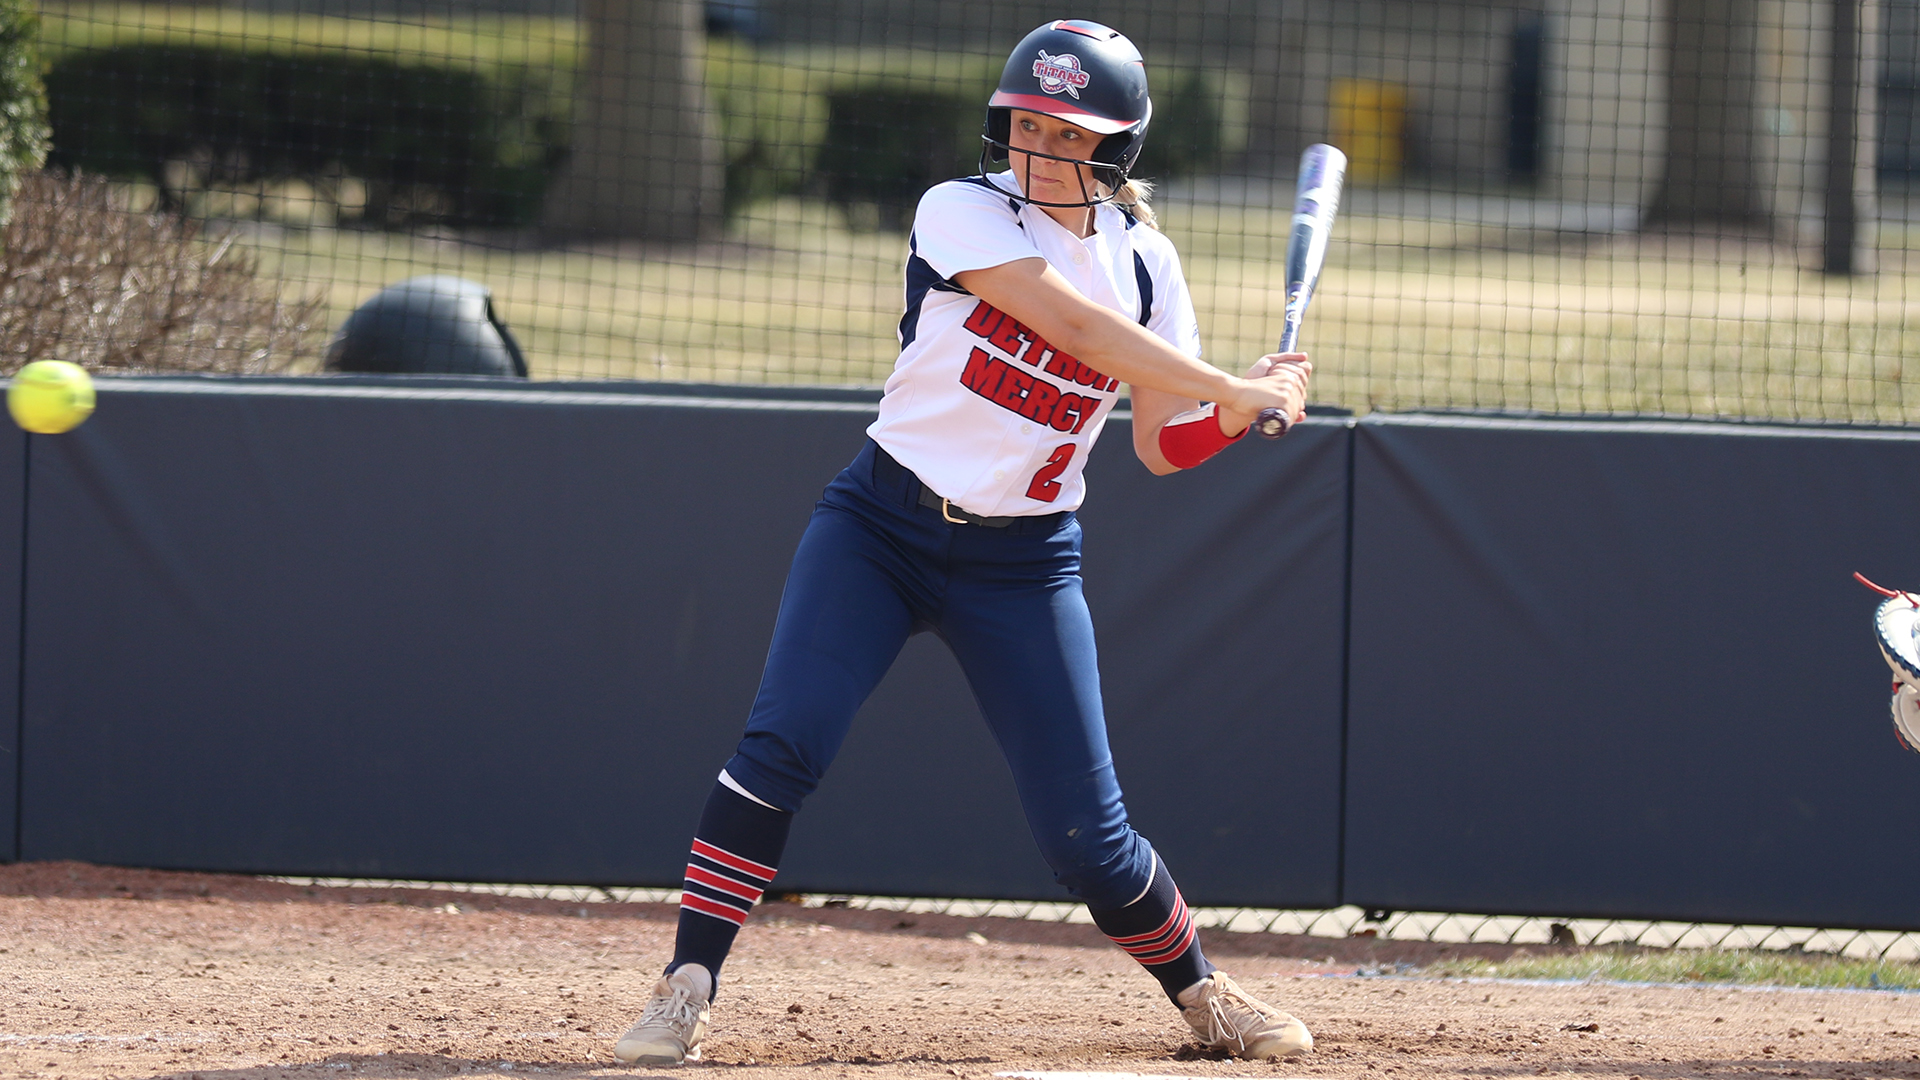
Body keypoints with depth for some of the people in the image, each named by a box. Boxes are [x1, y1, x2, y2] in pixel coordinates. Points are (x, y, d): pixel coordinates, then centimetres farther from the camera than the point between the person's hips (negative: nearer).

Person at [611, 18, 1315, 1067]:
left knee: (1086, 837, -1)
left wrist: (1235, 412, -16)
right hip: (879, 527, -2)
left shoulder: (1145, 262, 3)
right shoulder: (961, 215, -11)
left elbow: (1161, 446, 4)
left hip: (1022, 566, 2)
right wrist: (1233, 387, -24)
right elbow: (1076, 325, -23)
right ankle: (687, 990, -14)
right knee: (779, 745, -22)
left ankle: (1198, 991, 25)